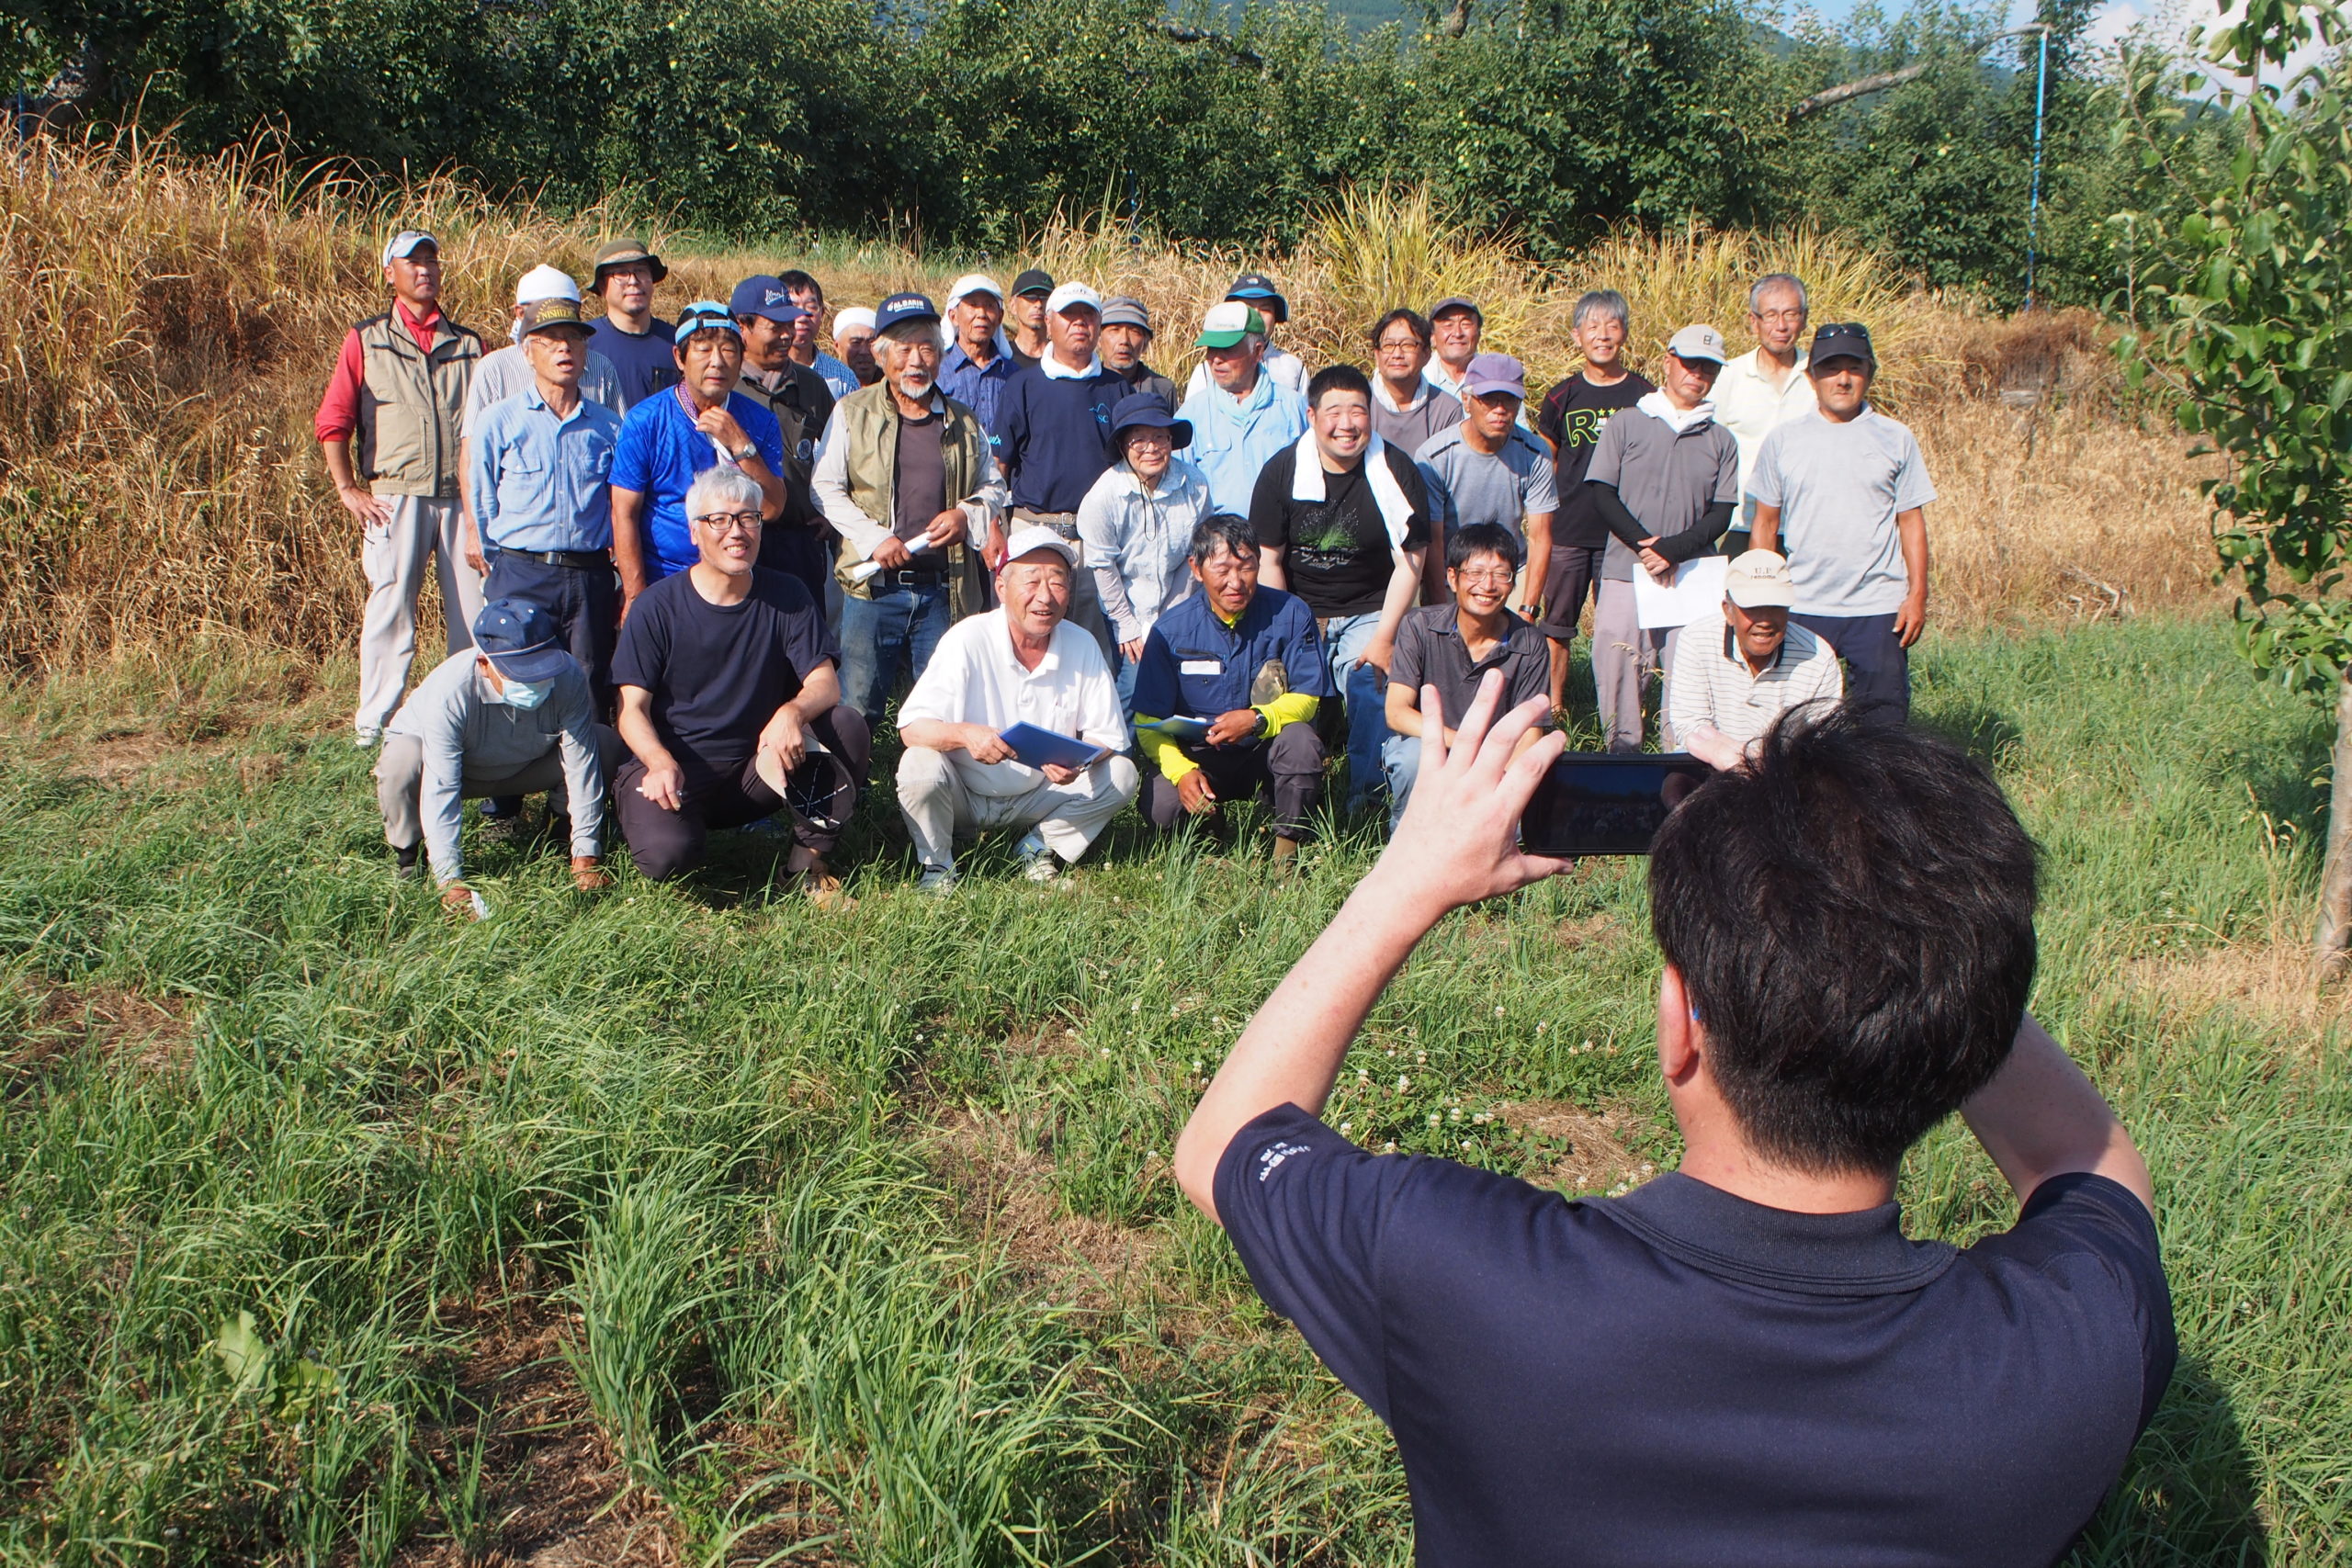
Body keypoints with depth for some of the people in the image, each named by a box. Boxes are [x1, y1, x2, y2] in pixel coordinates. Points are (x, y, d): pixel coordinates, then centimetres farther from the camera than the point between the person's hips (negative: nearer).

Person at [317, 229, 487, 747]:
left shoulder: (468, 344, 15)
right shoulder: (366, 340, 9)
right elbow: (331, 423, 5)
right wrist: (349, 491, -3)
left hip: (462, 499, 2)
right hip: (396, 497, -2)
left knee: (474, 614, 0)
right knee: (390, 611, -4)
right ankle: (374, 725, 4)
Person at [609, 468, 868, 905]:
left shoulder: (786, 598, 1)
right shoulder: (659, 606, -6)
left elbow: (825, 683, -7)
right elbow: (632, 709, -8)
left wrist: (793, 712, -32)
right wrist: (660, 762, -30)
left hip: (757, 769, 3)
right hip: (673, 768, -2)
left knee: (847, 728, -22)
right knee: (665, 853, -33)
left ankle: (808, 863, -8)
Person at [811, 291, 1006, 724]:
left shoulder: (964, 422, 13)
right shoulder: (852, 413, 5)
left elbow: (993, 486, 21)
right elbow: (826, 488, 1)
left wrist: (967, 515, -2)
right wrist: (874, 538, -11)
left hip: (945, 590, 2)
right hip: (874, 586, -2)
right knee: (857, 707, -1)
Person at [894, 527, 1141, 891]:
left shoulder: (1082, 646, -8)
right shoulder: (968, 640, -19)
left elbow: (1107, 736, -6)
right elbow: (912, 727, -24)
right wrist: (964, 734, -45)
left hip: (1038, 799, 3)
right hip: (964, 797, -3)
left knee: (1121, 774, -15)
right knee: (920, 766, -32)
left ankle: (1040, 847, 5)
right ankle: (937, 864, -4)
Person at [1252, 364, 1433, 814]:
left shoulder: (1395, 472, -8)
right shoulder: (1281, 471, -5)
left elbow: (1408, 564, -5)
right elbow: (1268, 561, 0)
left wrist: (1384, 638, -13)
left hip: (1369, 611, -1)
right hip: (1298, 611, 1)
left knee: (1370, 684, -23)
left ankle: (1362, 807, -9)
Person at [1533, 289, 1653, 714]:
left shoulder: (1645, 396, 3)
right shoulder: (1562, 398, 5)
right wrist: (1543, 522, 6)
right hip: (1567, 532, 1)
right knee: (1556, 623, 4)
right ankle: (1553, 708, 14)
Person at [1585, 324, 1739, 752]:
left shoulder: (1721, 441, 14)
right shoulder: (1627, 424, 9)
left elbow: (1721, 515, 6)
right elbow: (1602, 495, 2)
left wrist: (1675, 549, -12)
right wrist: (1646, 544, -10)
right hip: (1627, 572, -1)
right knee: (1617, 670, -4)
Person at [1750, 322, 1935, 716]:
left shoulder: (1896, 439, 5)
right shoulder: (1783, 440, 5)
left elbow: (1911, 520, 6)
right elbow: (1766, 523, 8)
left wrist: (1918, 594, -2)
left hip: (1879, 609, 0)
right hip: (1801, 608, 1)